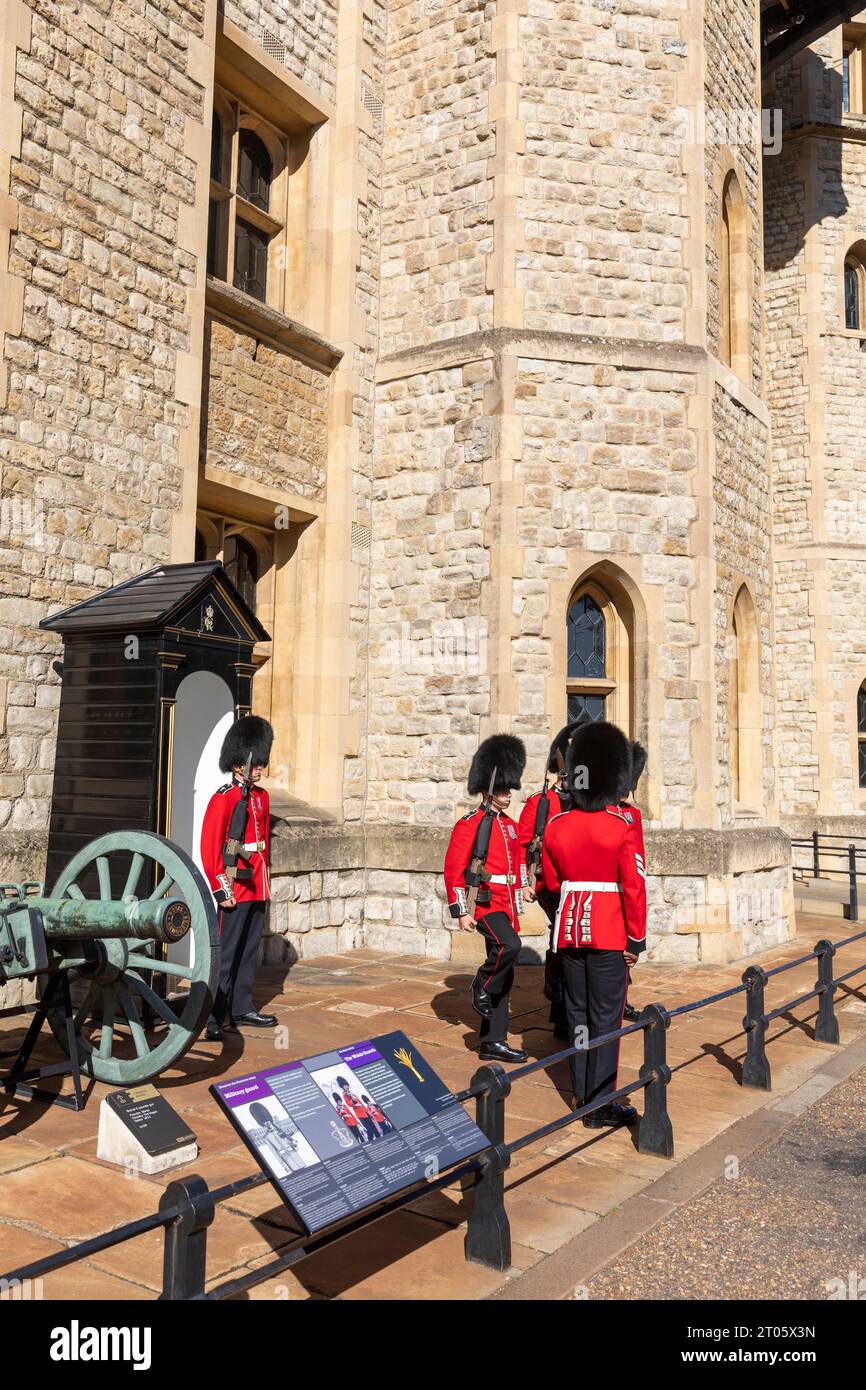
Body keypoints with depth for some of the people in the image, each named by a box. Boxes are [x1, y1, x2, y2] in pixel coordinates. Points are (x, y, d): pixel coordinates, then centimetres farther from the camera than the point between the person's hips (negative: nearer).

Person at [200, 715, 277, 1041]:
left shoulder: (262, 797, 13)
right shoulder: (222, 799, -10)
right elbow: (210, 847, -14)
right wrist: (221, 889, -17)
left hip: (257, 889, 7)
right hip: (235, 888, -7)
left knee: (249, 951, 15)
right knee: (225, 953, -4)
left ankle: (242, 1008, 25)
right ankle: (212, 1018, 1)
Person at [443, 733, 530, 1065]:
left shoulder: (510, 825, 13)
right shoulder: (469, 825, -9)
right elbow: (453, 870, -13)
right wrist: (461, 911, -17)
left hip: (506, 906, 8)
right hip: (484, 902, -8)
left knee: (505, 977, 8)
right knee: (510, 945, -32)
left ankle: (493, 1043, 17)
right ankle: (481, 986, -4)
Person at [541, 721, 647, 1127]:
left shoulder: (556, 825, 1)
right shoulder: (625, 825, -12)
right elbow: (634, 886, -14)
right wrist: (636, 938, -6)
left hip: (570, 930, 5)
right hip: (609, 933, -4)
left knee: (577, 1014, 14)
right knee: (605, 1017, 3)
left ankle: (582, 1094, 25)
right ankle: (599, 1105, 7)